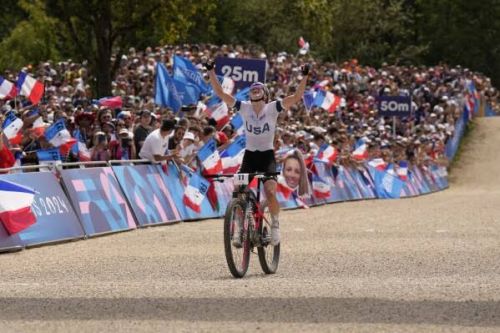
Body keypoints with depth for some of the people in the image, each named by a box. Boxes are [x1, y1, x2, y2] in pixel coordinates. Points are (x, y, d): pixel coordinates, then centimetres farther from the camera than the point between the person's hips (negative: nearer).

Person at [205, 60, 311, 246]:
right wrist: (211, 72, -16)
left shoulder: (272, 108, -9)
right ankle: (239, 228, 3)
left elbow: (297, 97, -18)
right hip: (249, 156, 2)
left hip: (267, 156, -2)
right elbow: (220, 93, -8)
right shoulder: (244, 108, -4)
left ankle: (275, 224, 2)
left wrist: (304, 77, -28)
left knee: (270, 192, -20)